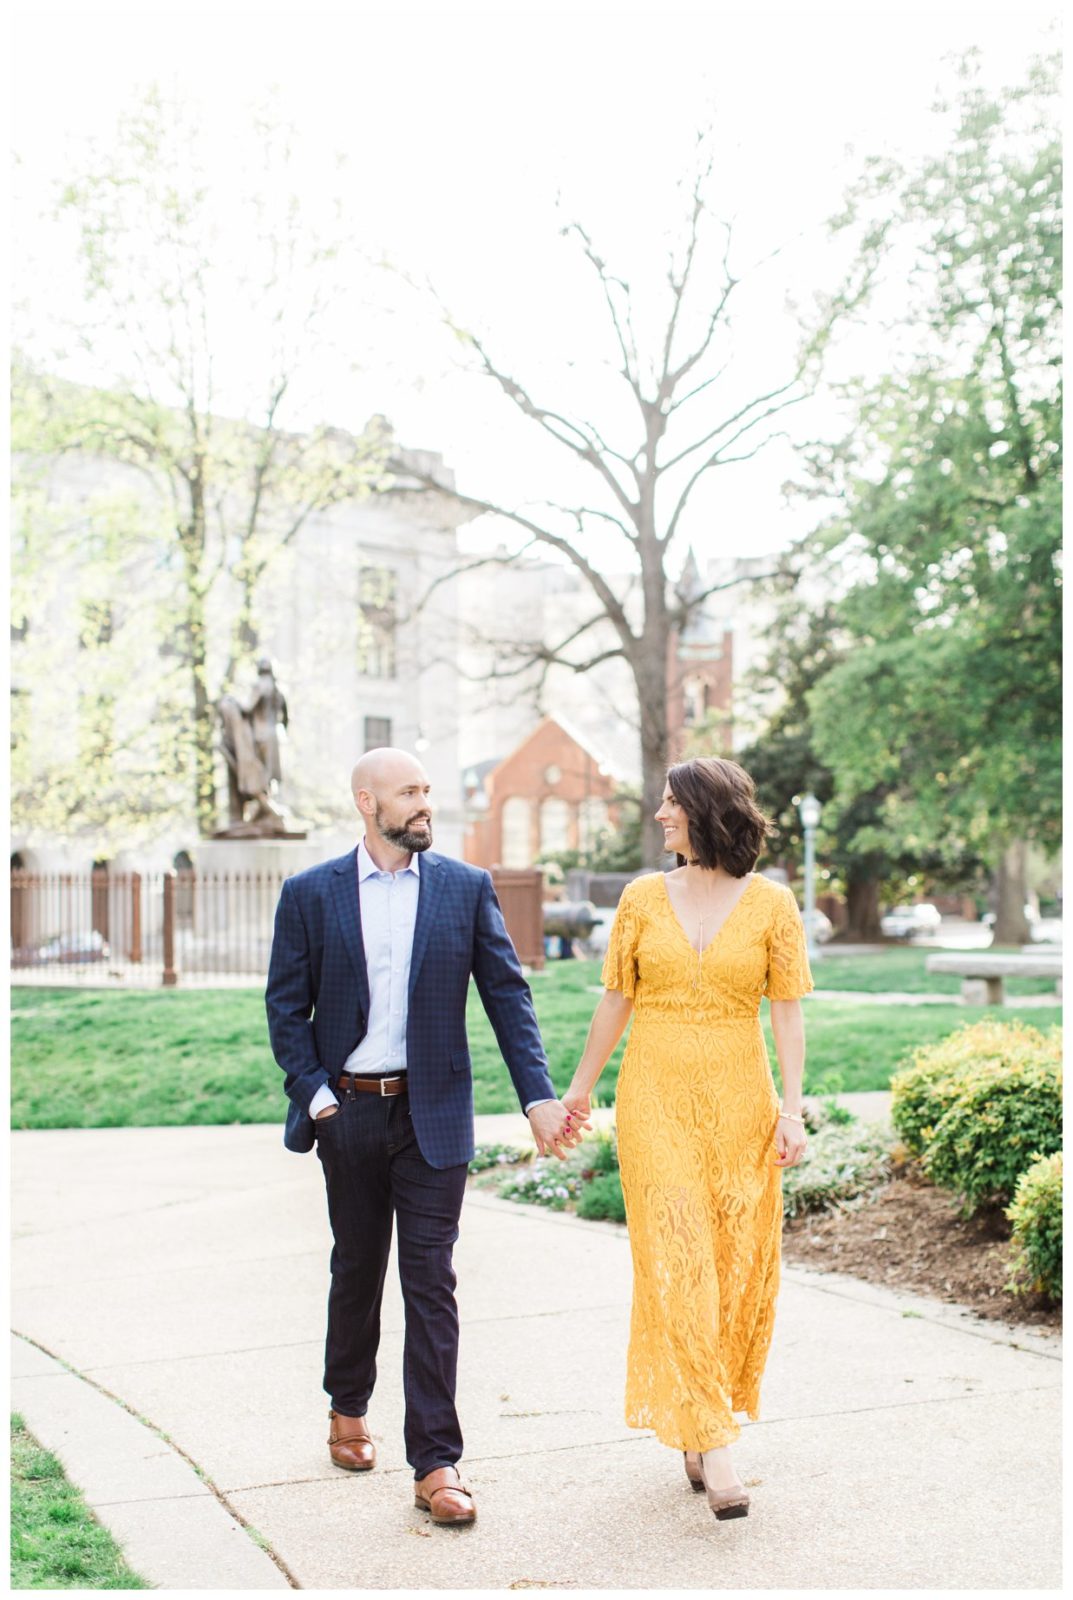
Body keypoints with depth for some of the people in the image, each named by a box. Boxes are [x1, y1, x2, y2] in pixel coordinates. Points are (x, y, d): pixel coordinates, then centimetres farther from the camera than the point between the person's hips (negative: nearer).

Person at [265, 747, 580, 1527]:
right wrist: (315, 1096, -8)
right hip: (348, 1111, 1)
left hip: (431, 1114, -1)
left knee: (430, 1282, -2)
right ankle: (348, 1409, 39)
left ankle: (436, 1464, 1)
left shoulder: (467, 888, 0)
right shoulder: (310, 894, 0)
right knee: (357, 1268, 17)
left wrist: (539, 1096, -9)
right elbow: (286, 1006, 2)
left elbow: (507, 994, -1)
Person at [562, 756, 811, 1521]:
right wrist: (581, 1085, 13)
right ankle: (712, 1440, -5)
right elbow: (617, 999, 10)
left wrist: (792, 1107, -8)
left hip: (739, 1100, 0)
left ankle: (699, 1421, 21)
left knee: (737, 1265, 3)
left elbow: (787, 1011, -1)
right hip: (656, 1099, 0)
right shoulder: (644, 897, 4)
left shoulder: (772, 903, 0)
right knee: (677, 1262, -7)